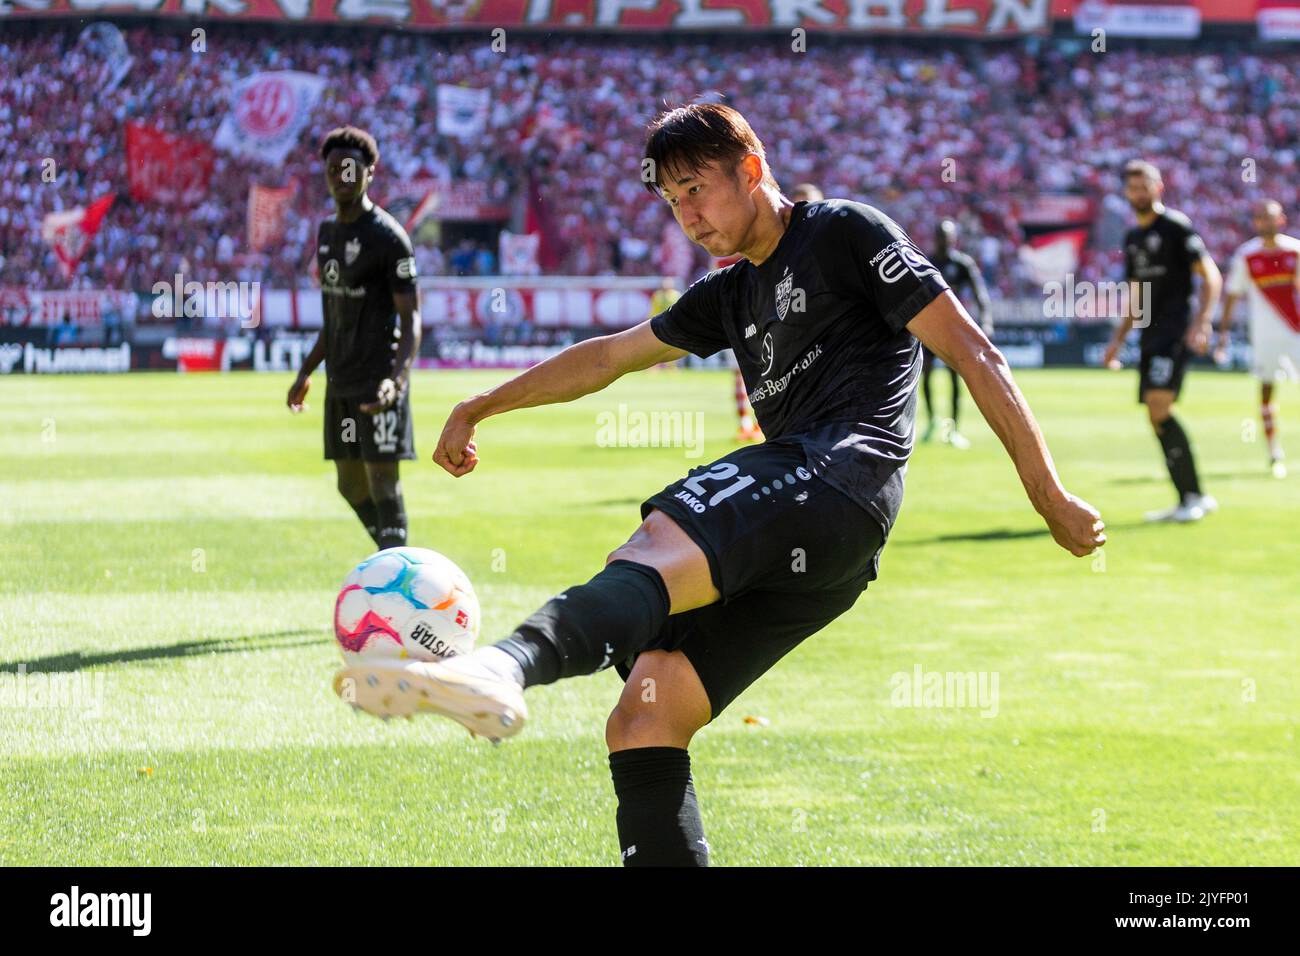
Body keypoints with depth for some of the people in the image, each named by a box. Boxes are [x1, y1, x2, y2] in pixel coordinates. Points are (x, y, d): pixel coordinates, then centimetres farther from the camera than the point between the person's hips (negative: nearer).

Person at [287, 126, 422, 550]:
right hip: (341, 380, 8)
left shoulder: (388, 237, -11)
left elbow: (411, 317, -15)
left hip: (378, 377, -8)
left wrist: (397, 378, -29)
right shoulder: (328, 231, 14)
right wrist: (306, 372, 22)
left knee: (382, 480, -9)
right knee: (351, 485, 12)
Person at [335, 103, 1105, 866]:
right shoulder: (731, 296, 30)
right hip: (793, 556, 9)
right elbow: (607, 356, 40)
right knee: (641, 728, -3)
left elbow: (974, 354, 2)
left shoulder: (846, 233, 8)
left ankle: (500, 670, -64)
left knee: (649, 555, -35)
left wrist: (1051, 497, -3)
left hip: (841, 473, -9)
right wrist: (480, 408, 44)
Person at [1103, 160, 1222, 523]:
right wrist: (1118, 340, 23)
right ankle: (1188, 500, 9)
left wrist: (1201, 322, -20)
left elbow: (1211, 277, -8)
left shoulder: (1176, 226, -4)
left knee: (1159, 406, -20)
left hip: (1176, 330, -8)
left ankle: (1194, 496, -17)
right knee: (1156, 418, 4)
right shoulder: (1132, 238, 19)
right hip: (1150, 334, 8)